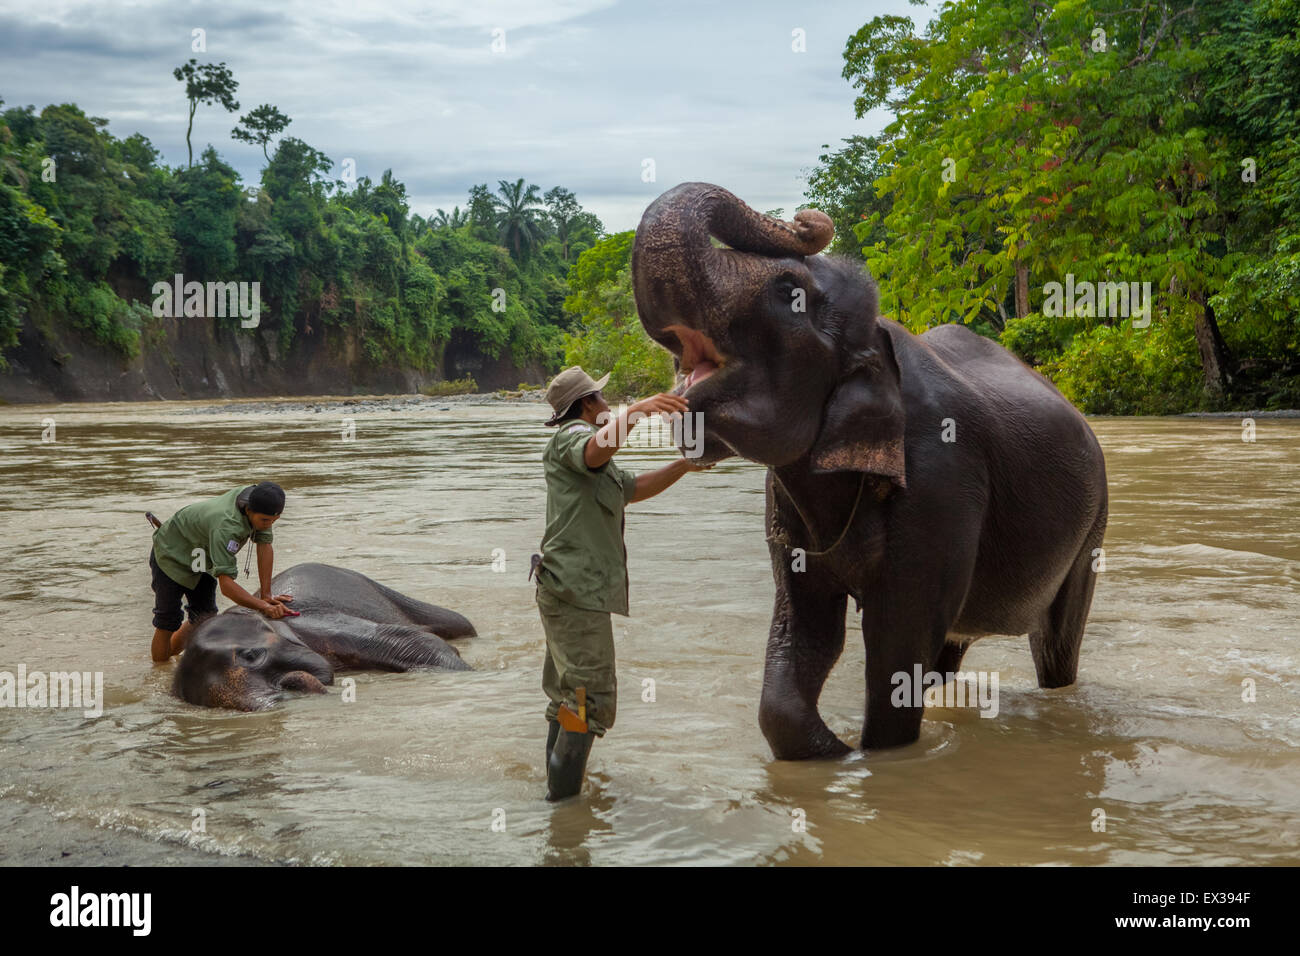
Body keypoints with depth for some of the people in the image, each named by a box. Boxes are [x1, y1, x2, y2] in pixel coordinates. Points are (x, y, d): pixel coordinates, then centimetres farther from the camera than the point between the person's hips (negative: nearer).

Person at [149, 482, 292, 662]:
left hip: (203, 559, 8)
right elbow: (226, 584, -47)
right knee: (169, 621, -5)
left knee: (205, 618, 10)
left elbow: (264, 546, -16)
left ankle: (173, 652, 31)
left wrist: (266, 594, -18)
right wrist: (264, 607, -51)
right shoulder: (226, 526, -44)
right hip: (171, 554, -7)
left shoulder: (256, 496, -23)